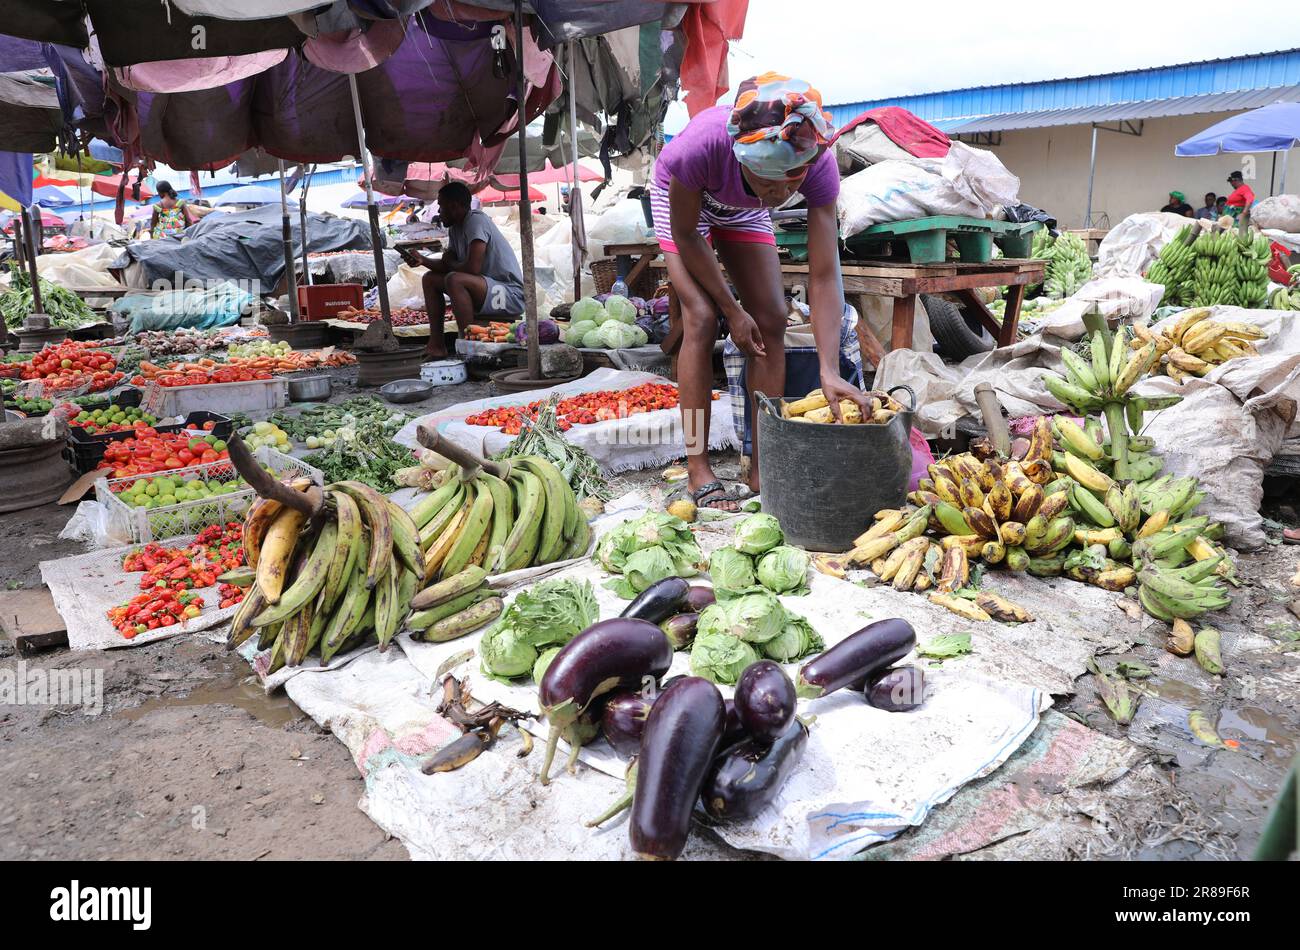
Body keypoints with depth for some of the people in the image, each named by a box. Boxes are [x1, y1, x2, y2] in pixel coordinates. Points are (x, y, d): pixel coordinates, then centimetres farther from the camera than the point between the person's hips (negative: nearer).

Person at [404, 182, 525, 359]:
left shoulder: (476, 221, -17)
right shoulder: (455, 228, 10)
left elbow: (473, 268, -26)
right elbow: (447, 264, 14)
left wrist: (450, 264, -6)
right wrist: (422, 260, -3)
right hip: (487, 291, 10)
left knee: (454, 280, -32)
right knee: (431, 279, 13)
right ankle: (437, 344, 7)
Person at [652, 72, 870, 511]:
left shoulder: (818, 166, -34)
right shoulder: (702, 145, -42)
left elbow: (824, 276, -35)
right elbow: (686, 235, -24)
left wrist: (829, 371, -44)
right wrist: (732, 309, -21)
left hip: (742, 209, 3)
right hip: (682, 198, -3)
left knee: (771, 319, -9)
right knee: (701, 319, -18)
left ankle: (764, 467, -1)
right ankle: (698, 471, -12)